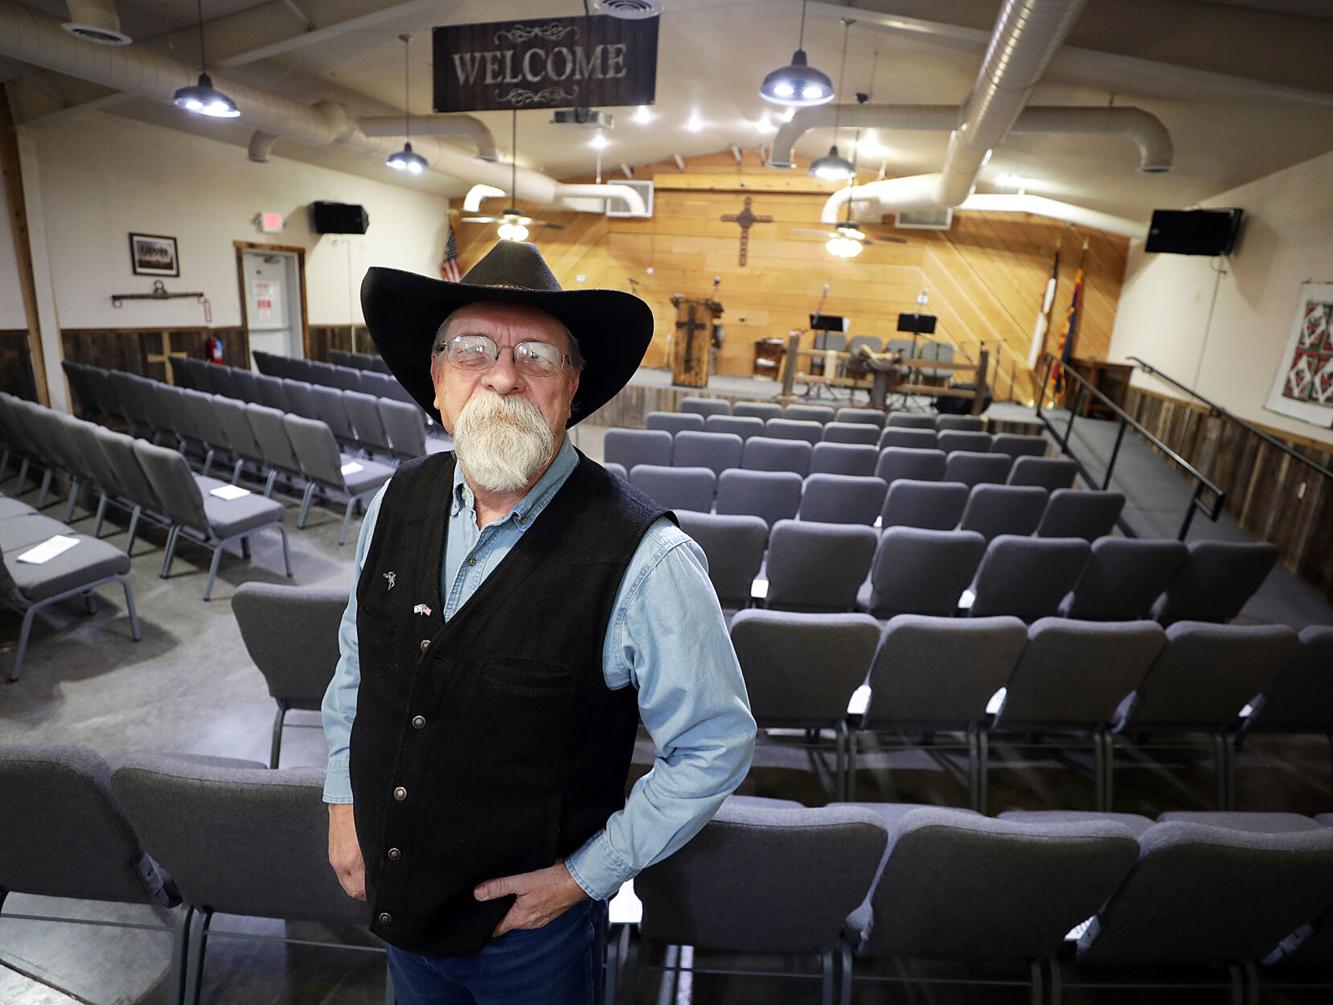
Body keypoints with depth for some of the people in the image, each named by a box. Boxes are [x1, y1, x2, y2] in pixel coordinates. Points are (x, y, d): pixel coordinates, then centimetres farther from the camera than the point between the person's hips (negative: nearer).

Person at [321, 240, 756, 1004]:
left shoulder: (644, 560, -29)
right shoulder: (397, 503, -10)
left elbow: (716, 744, -18)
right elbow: (356, 663, 6)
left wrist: (586, 874, -14)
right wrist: (343, 803, 5)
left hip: (533, 924, -4)